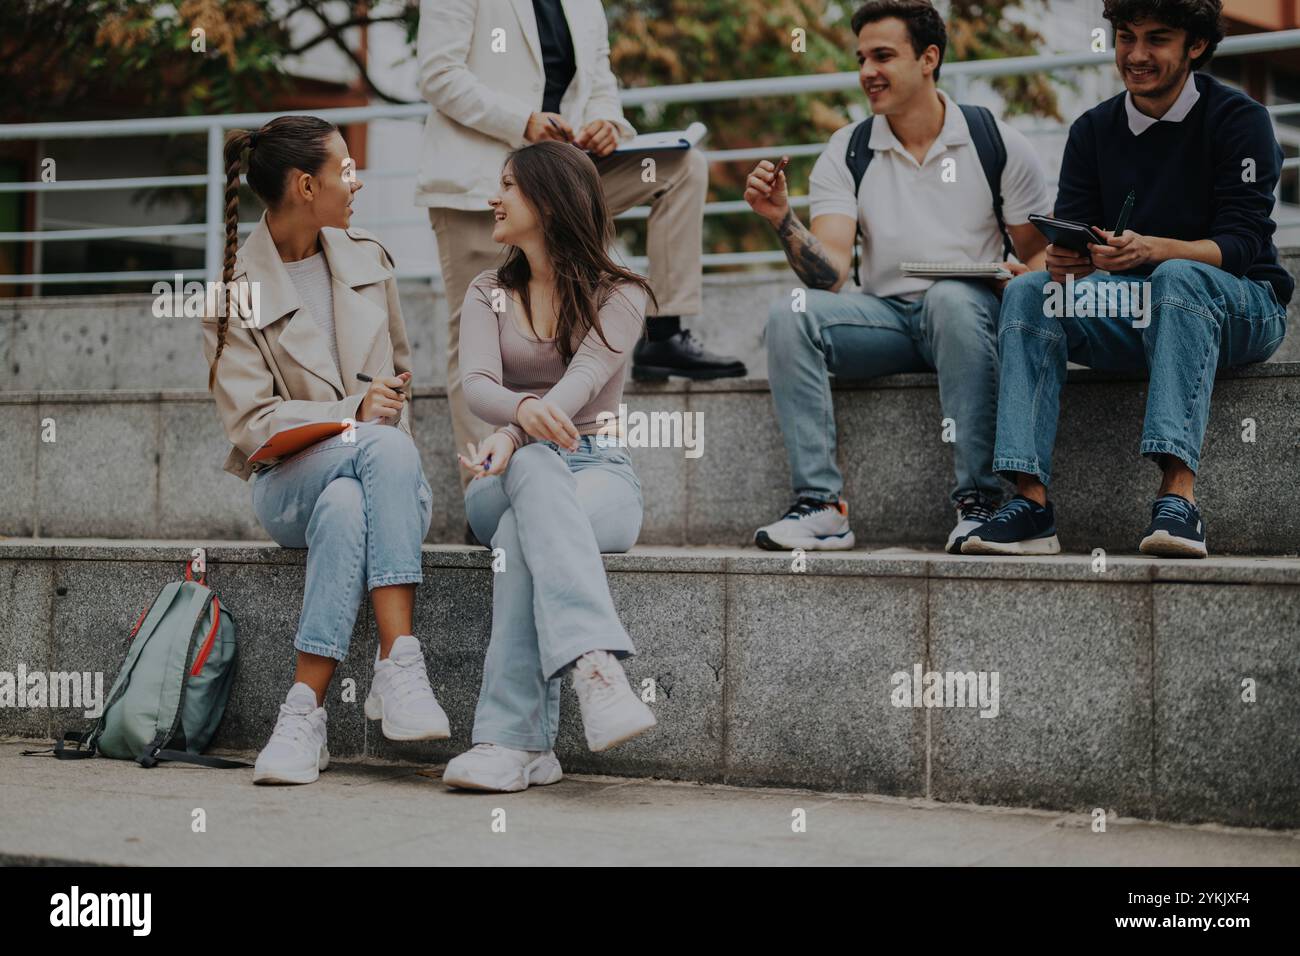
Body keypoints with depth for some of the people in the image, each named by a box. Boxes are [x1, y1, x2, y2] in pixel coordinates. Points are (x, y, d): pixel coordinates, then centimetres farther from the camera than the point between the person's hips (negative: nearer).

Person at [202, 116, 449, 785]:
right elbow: (250, 422, -9)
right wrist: (353, 417, -17)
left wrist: (395, 452, 6)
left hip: (382, 473, 3)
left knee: (346, 509, -35)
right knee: (386, 449, -36)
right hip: (288, 482, -3)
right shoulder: (236, 292, -3)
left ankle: (304, 712, -38)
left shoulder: (366, 259, 13)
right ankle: (400, 664, -40)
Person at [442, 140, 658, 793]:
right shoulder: (489, 293, 16)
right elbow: (478, 385, -5)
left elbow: (584, 377, -14)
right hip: (511, 473, 2)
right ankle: (598, 668, -55)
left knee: (525, 534, -37)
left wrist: (510, 435, -34)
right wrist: (522, 411, -31)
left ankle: (512, 739, -47)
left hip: (599, 471, -2)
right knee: (538, 470, -38)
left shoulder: (619, 295, 5)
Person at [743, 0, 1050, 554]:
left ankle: (978, 501, -33)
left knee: (951, 297, -37)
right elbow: (829, 277, -6)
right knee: (791, 314, -25)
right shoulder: (847, 152, 6)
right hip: (884, 316, 3)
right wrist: (782, 220, -23)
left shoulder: (994, 142, 2)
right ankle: (820, 506, -28)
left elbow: (1041, 255, 5)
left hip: (969, 313, -2)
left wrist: (1022, 277, -19)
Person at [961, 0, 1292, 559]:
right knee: (1029, 292, -20)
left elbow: (1242, 243, -16)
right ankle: (1030, 502, -32)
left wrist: (1150, 250, -35)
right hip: (1131, 321, 4)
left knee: (1178, 276, -36)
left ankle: (1178, 496, -48)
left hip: (1241, 310, -4)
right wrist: (1062, 262, -25)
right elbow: (1069, 236, 1)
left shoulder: (1238, 120, -6)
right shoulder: (1093, 131, 8)